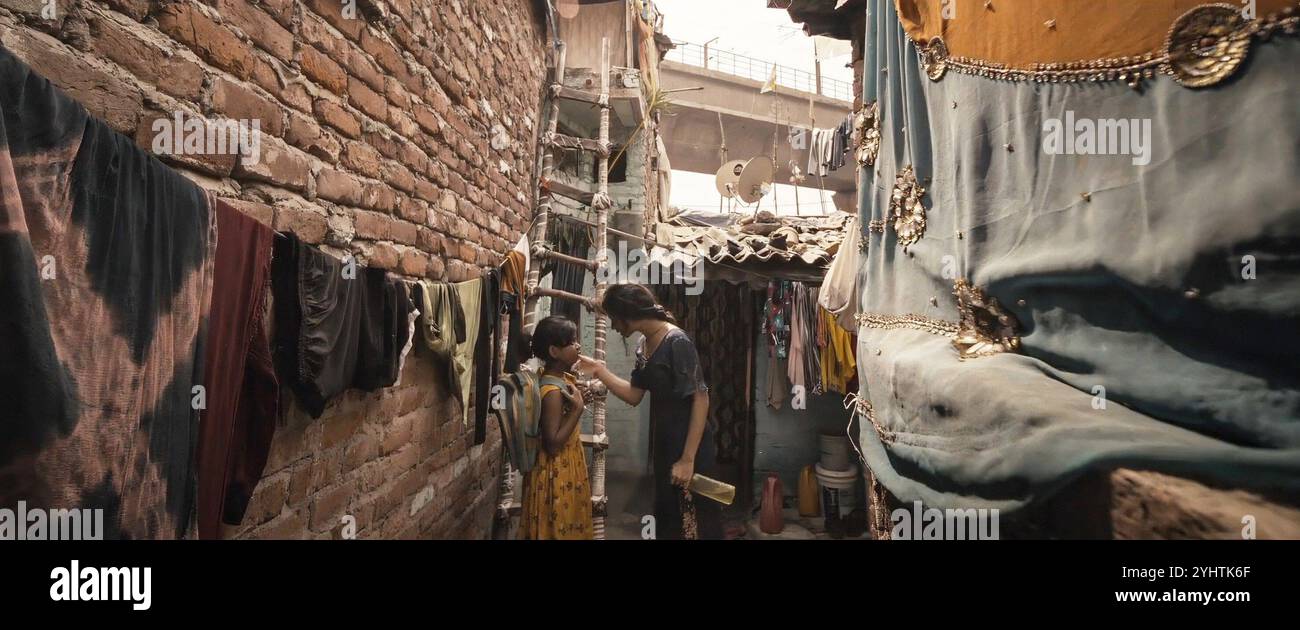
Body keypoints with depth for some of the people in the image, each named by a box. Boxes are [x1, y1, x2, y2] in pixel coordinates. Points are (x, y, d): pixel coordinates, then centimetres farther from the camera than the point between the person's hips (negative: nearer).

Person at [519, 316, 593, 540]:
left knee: (568, 527, 21)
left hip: (568, 467, 9)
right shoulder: (553, 391, -26)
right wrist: (577, 408, -27)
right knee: (556, 529, 7)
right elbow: (552, 444, -27)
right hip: (556, 473, -9)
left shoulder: (562, 378, 2)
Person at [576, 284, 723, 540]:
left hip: (689, 447, -8)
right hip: (663, 444, 8)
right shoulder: (644, 345, 7)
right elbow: (634, 395, 10)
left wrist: (688, 458, -23)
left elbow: (701, 399, -21)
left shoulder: (677, 342, -19)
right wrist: (599, 370, -1)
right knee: (667, 516, 20)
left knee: (694, 521, 4)